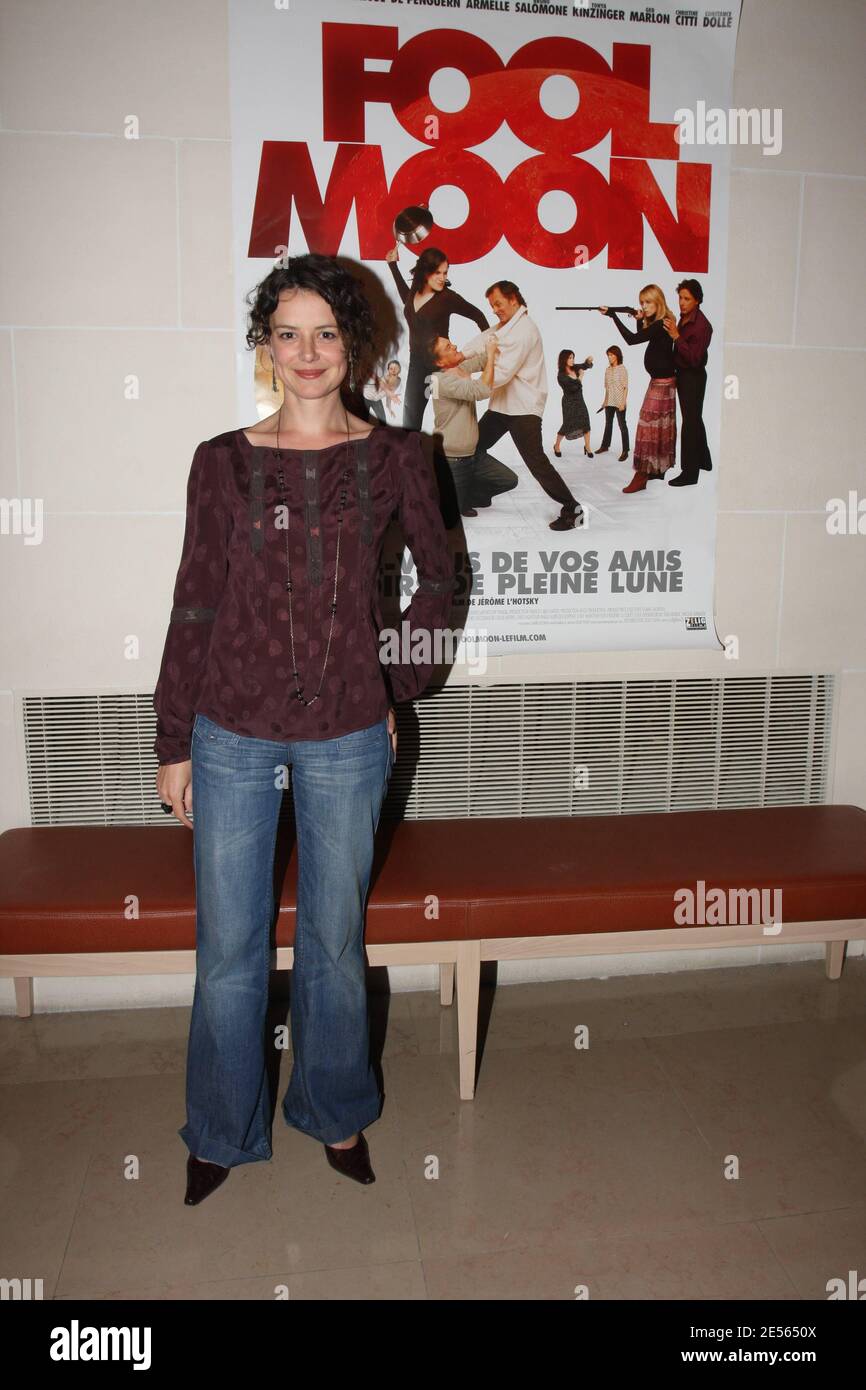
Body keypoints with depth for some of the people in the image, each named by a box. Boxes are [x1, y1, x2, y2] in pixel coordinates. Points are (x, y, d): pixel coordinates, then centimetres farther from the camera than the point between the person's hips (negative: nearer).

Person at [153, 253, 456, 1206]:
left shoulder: (394, 457, 1)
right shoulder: (222, 462, 1)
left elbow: (436, 580, 12)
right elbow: (194, 606, 2)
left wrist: (395, 689, 6)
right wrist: (173, 742, 2)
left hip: (347, 737, 0)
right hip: (232, 734, 0)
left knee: (335, 940, 14)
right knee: (228, 947, 10)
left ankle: (335, 1114, 38)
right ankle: (223, 1131, 34)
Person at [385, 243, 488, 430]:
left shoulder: (447, 296, -11)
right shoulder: (414, 292, 5)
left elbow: (478, 316, -1)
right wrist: (393, 265, 31)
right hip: (416, 362, 6)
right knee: (410, 421, 10)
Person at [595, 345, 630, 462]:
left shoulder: (622, 369, -9)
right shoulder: (607, 369, 8)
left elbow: (625, 388, -10)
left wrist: (623, 403, -16)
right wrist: (605, 401, 13)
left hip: (619, 403, -6)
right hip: (609, 402, 6)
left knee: (622, 426, -3)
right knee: (608, 424, 17)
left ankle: (625, 451, -1)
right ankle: (605, 446, 30)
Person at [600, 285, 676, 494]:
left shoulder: (661, 325, -21)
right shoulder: (656, 322, 8)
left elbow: (632, 339, -28)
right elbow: (642, 336, 21)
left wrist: (613, 315, -27)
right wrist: (640, 321, 4)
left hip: (661, 381, -10)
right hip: (662, 380, 10)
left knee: (648, 424, -11)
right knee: (661, 425, 15)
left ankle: (641, 476, -12)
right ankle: (658, 468, 24)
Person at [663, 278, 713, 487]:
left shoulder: (702, 326, -20)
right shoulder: (683, 318, 4)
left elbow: (695, 358, -26)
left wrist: (676, 337, -28)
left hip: (693, 377, -9)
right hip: (682, 374, 9)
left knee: (690, 422, -6)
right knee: (694, 419, 21)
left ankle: (689, 473, -1)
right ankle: (703, 460, 37)